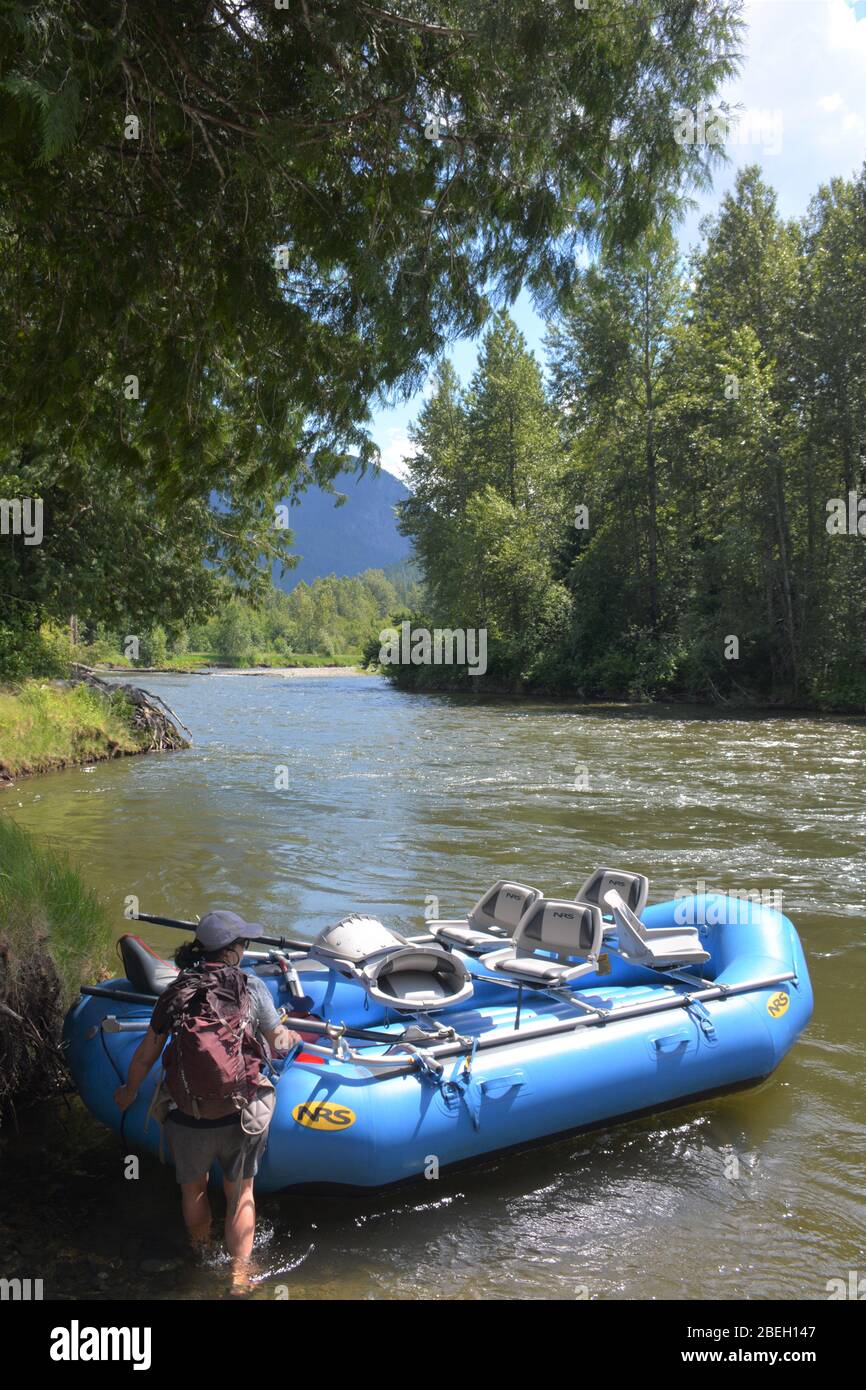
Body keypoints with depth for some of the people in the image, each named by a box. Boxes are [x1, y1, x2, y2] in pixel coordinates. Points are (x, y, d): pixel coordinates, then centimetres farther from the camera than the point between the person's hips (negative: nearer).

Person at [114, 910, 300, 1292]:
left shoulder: (175, 992, -4)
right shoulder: (252, 987, -9)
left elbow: (145, 1056, 3)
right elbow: (279, 1045, 3)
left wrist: (129, 1092, 22)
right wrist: (293, 1037, 26)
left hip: (187, 1120, 2)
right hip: (242, 1116, -2)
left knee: (193, 1188, 27)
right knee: (240, 1193, 20)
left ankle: (199, 1252, 52)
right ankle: (239, 1276, 29)